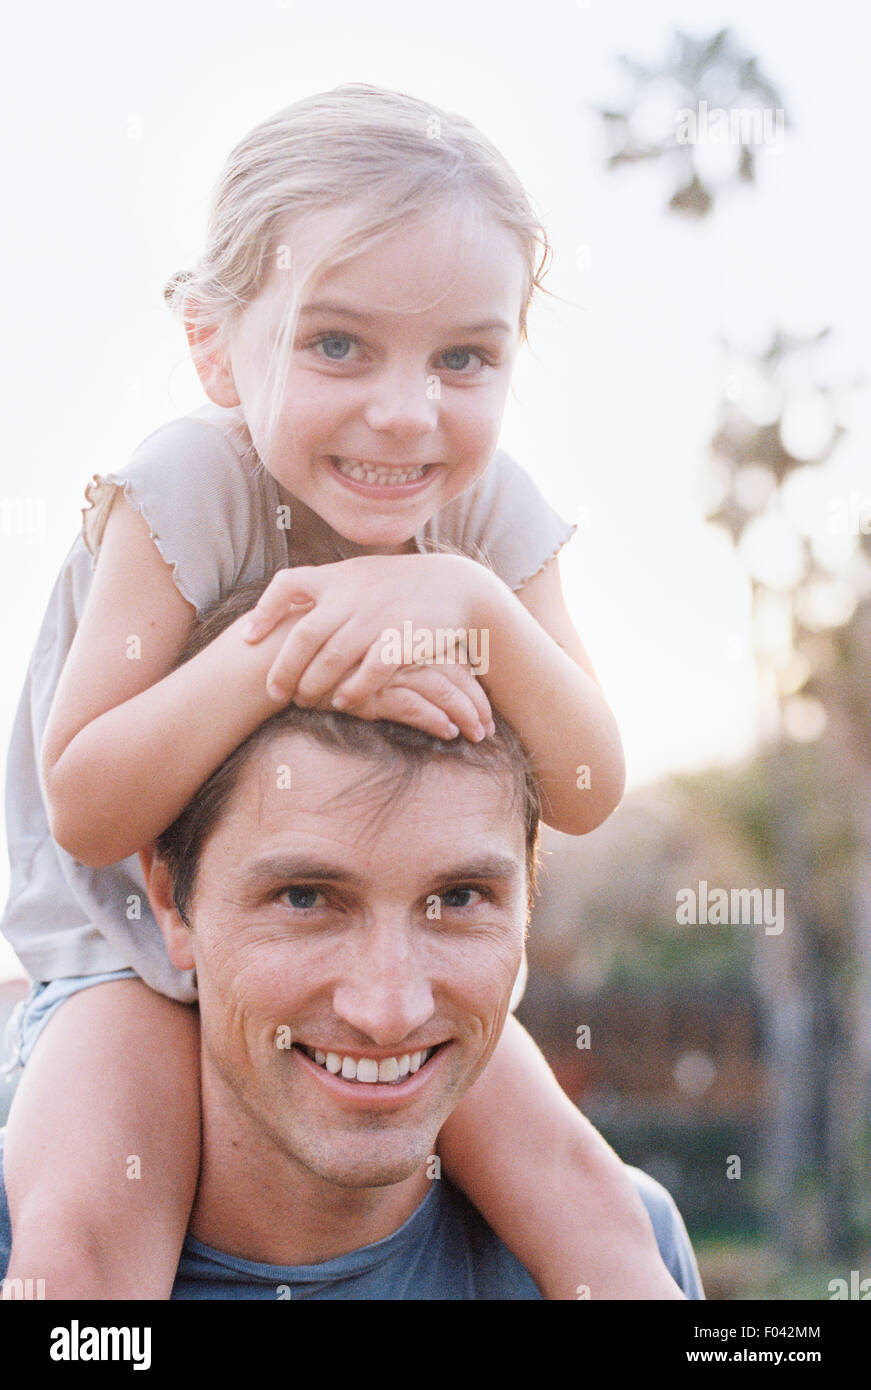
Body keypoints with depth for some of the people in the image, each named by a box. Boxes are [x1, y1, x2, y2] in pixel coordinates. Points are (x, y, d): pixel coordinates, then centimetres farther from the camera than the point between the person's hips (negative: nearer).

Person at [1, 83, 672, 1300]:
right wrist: (274, 655, -40)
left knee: (589, 1199, -13)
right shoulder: (188, 489, -22)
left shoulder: (489, 509, -11)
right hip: (143, 956, -3)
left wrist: (477, 607, -34)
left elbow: (587, 794, -16)